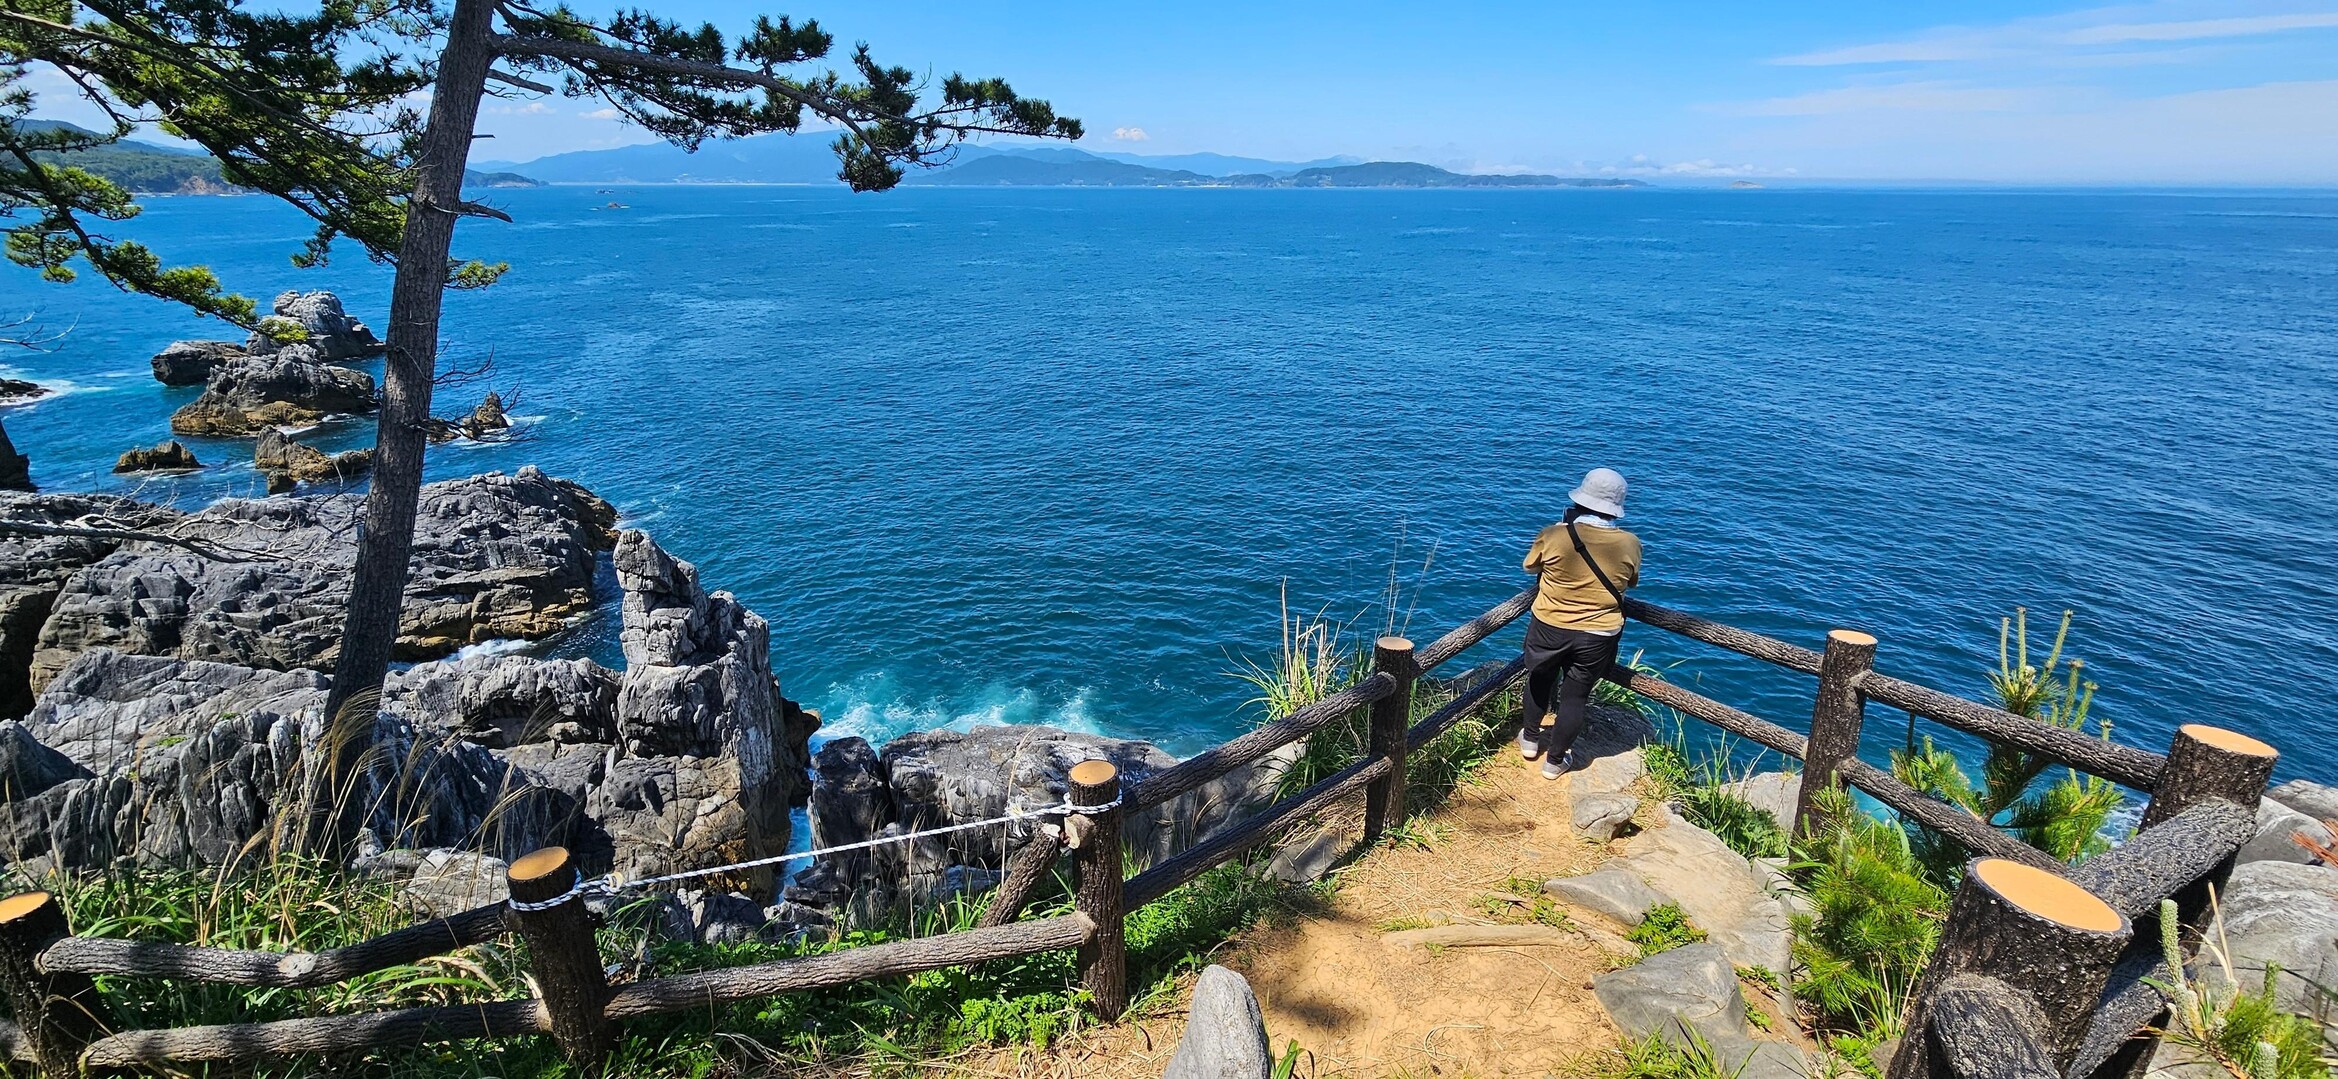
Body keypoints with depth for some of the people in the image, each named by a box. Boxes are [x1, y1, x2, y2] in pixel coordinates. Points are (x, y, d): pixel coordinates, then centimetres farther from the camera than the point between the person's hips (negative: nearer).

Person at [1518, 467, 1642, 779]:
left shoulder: (1553, 536, -19)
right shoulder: (1630, 544, -14)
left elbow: (1530, 567, 1)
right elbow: (1630, 583, 6)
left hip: (1549, 628, 0)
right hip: (1598, 636, 1)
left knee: (1538, 682, 24)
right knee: (1575, 695, 15)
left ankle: (1530, 739, 42)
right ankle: (1555, 760, 29)